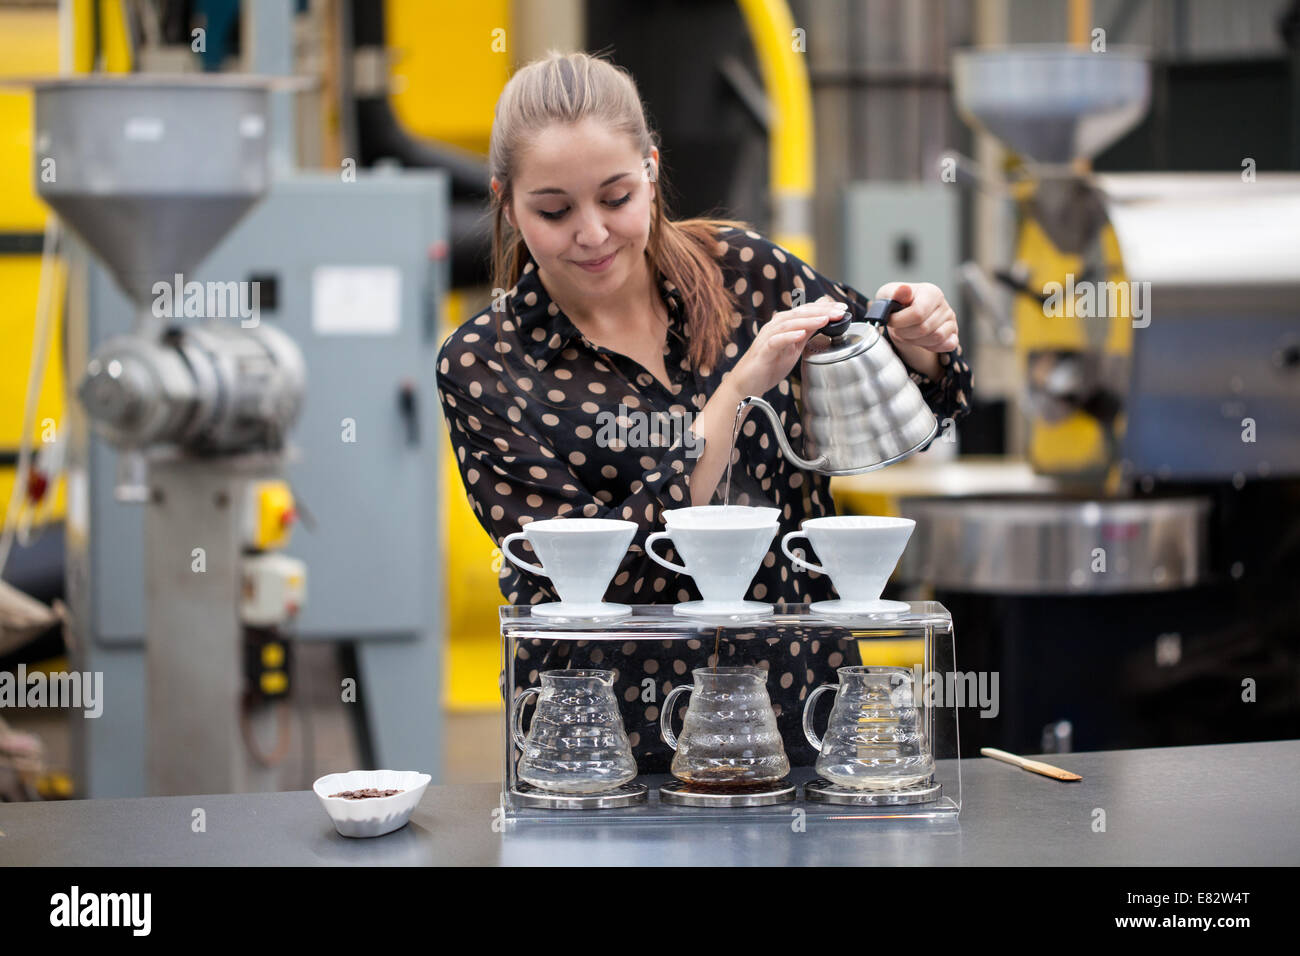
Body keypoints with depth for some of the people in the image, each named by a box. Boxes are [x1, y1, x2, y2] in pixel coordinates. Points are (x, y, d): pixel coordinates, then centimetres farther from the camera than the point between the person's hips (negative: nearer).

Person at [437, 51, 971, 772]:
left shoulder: (738, 269, 2)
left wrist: (919, 346, -8)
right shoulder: (483, 366, -6)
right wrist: (739, 389, -19)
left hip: (798, 710, 2)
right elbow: (590, 574, -15)